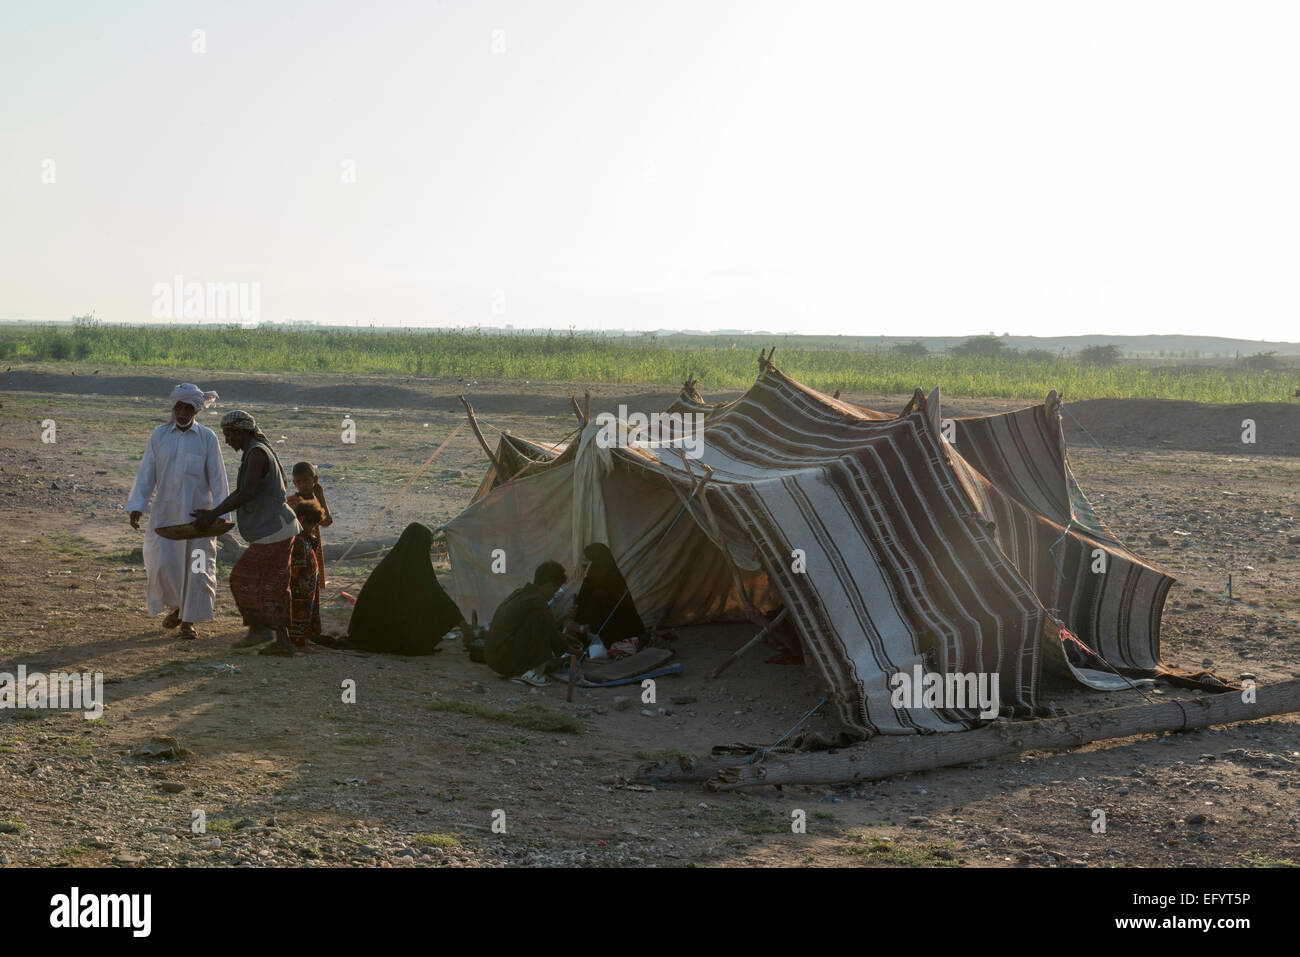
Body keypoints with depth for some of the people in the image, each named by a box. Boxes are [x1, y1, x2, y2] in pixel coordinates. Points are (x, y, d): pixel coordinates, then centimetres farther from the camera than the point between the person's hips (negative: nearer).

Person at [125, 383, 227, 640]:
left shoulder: (207, 438, -1)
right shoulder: (159, 435, 4)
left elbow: (217, 477, -2)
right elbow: (146, 473, 4)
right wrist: (136, 506, -5)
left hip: (198, 512, -1)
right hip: (165, 511, 1)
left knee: (197, 566, -1)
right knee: (163, 563, -2)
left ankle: (188, 621, 11)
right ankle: (175, 607, 24)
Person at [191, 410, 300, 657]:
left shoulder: (257, 453, -18)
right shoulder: (254, 453, 16)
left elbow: (247, 493, -28)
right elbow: (239, 492, 22)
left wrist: (214, 514, -27)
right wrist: (212, 512, 16)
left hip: (273, 532, -10)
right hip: (279, 531, 10)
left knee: (243, 578, 1)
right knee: (272, 587, 11)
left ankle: (258, 628, 11)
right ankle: (282, 642, 12)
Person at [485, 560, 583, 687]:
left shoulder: (518, 593, 14)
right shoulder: (538, 603, -15)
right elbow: (551, 634, -4)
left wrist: (564, 638, 31)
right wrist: (566, 648, 14)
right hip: (508, 661, -9)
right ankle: (531, 673, -6)